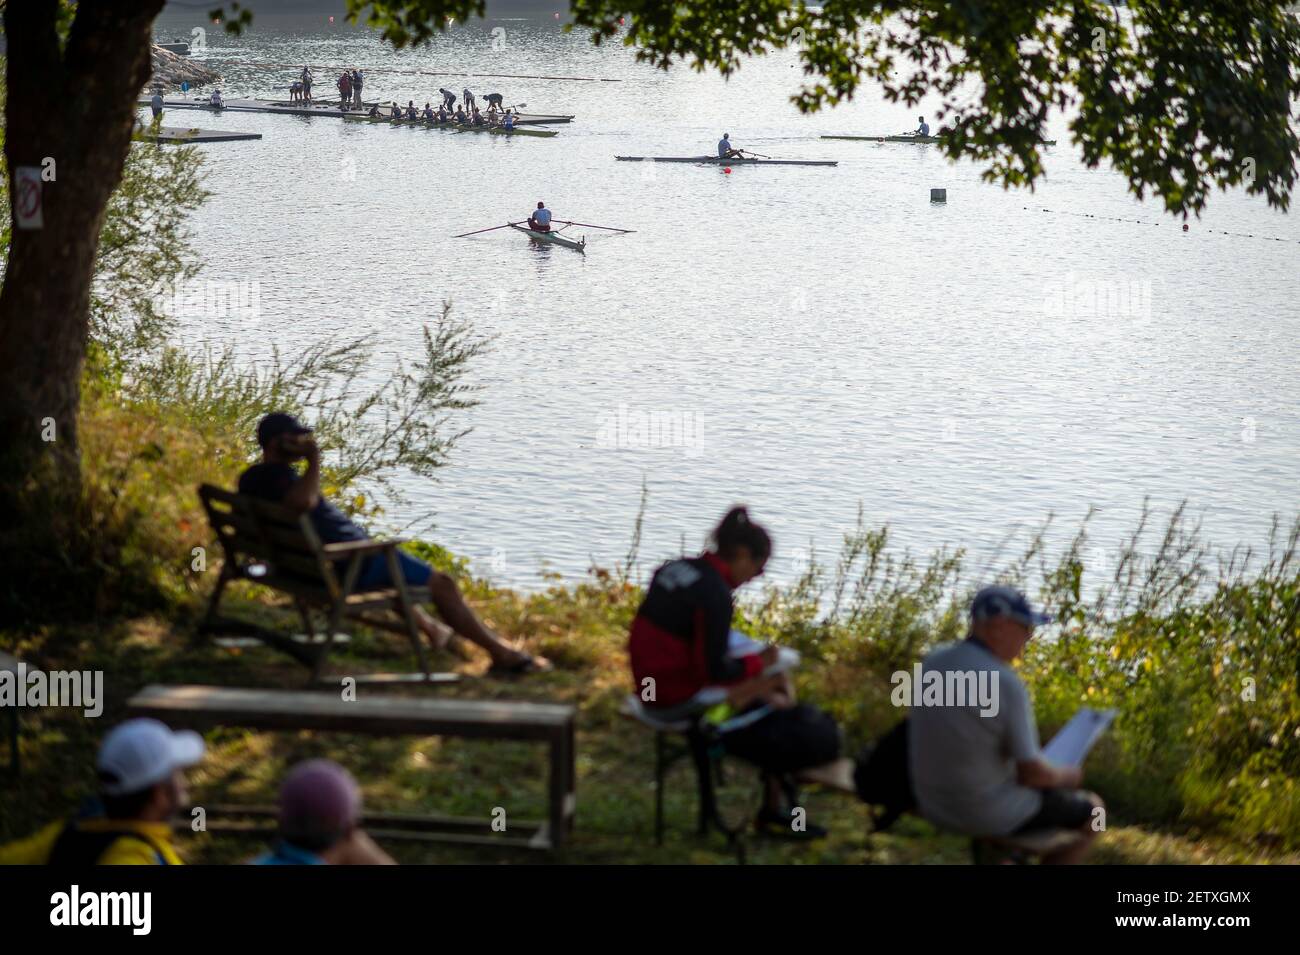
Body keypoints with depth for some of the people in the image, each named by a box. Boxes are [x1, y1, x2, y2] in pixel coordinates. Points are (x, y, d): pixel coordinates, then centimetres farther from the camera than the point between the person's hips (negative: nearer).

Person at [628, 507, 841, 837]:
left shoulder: (674, 569, 5)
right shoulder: (715, 593, -22)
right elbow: (714, 670, -21)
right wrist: (757, 663, -3)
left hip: (655, 683, 10)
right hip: (684, 695, -10)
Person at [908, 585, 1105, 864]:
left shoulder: (933, 663, -4)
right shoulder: (1007, 686, -26)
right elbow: (1032, 773, -21)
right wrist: (1065, 776, 2)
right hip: (992, 810, -7)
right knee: (1091, 810, 19)